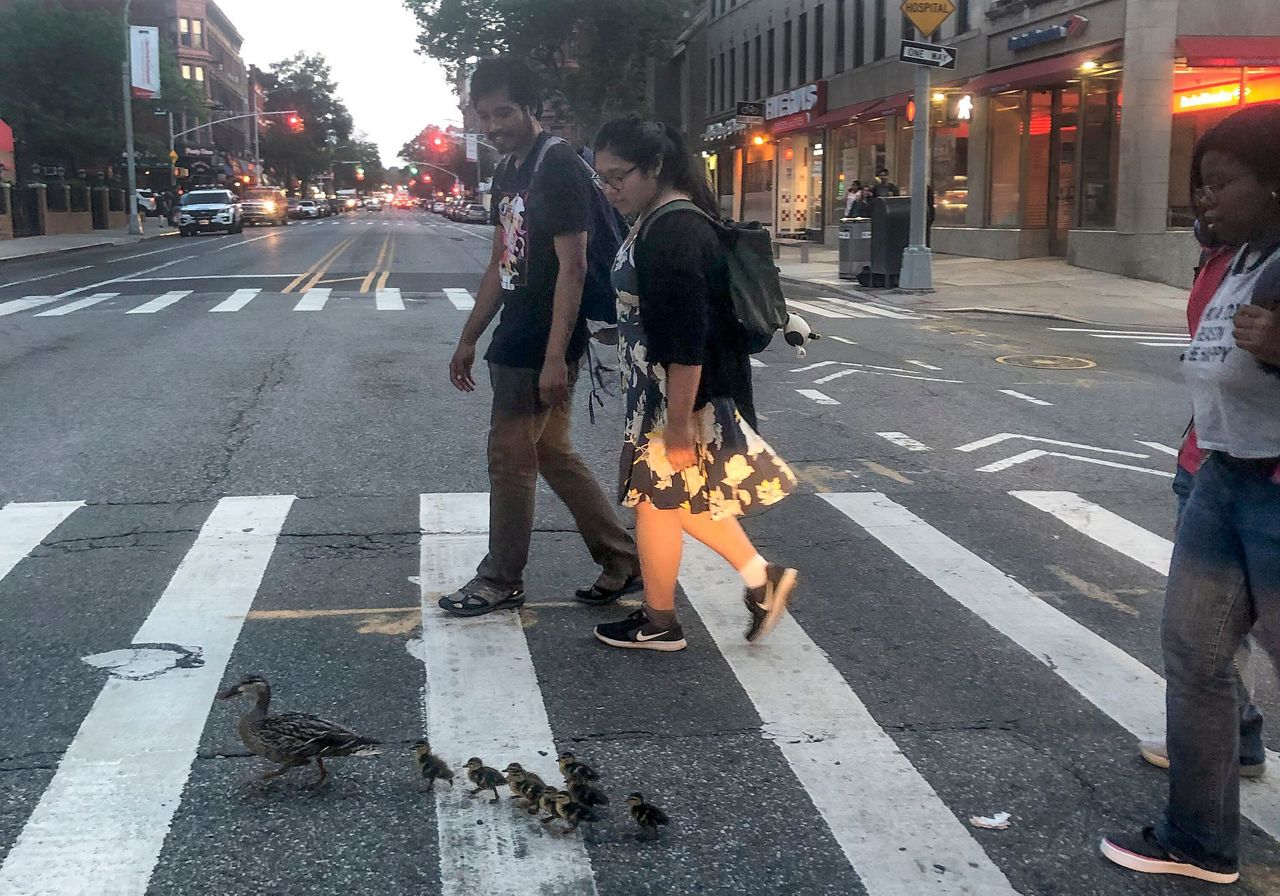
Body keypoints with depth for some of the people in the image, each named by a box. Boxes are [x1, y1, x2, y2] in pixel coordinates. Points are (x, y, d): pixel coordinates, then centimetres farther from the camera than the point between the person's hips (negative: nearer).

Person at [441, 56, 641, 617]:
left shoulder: (560, 168, -14)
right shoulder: (508, 175, 14)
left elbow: (572, 267, -20)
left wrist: (555, 355, -24)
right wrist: (469, 340, 18)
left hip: (541, 349, -9)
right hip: (516, 344, 9)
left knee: (510, 459, 0)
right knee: (551, 454, 13)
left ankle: (501, 583, 15)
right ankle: (623, 564, 21)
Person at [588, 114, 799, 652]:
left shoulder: (672, 232, -24)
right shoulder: (663, 220, 9)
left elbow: (687, 342, -27)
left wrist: (677, 424, -26)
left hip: (682, 394, -10)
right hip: (663, 390, 10)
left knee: (657, 500, 5)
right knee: (683, 496, 19)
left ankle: (658, 624, 22)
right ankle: (761, 577, 25)